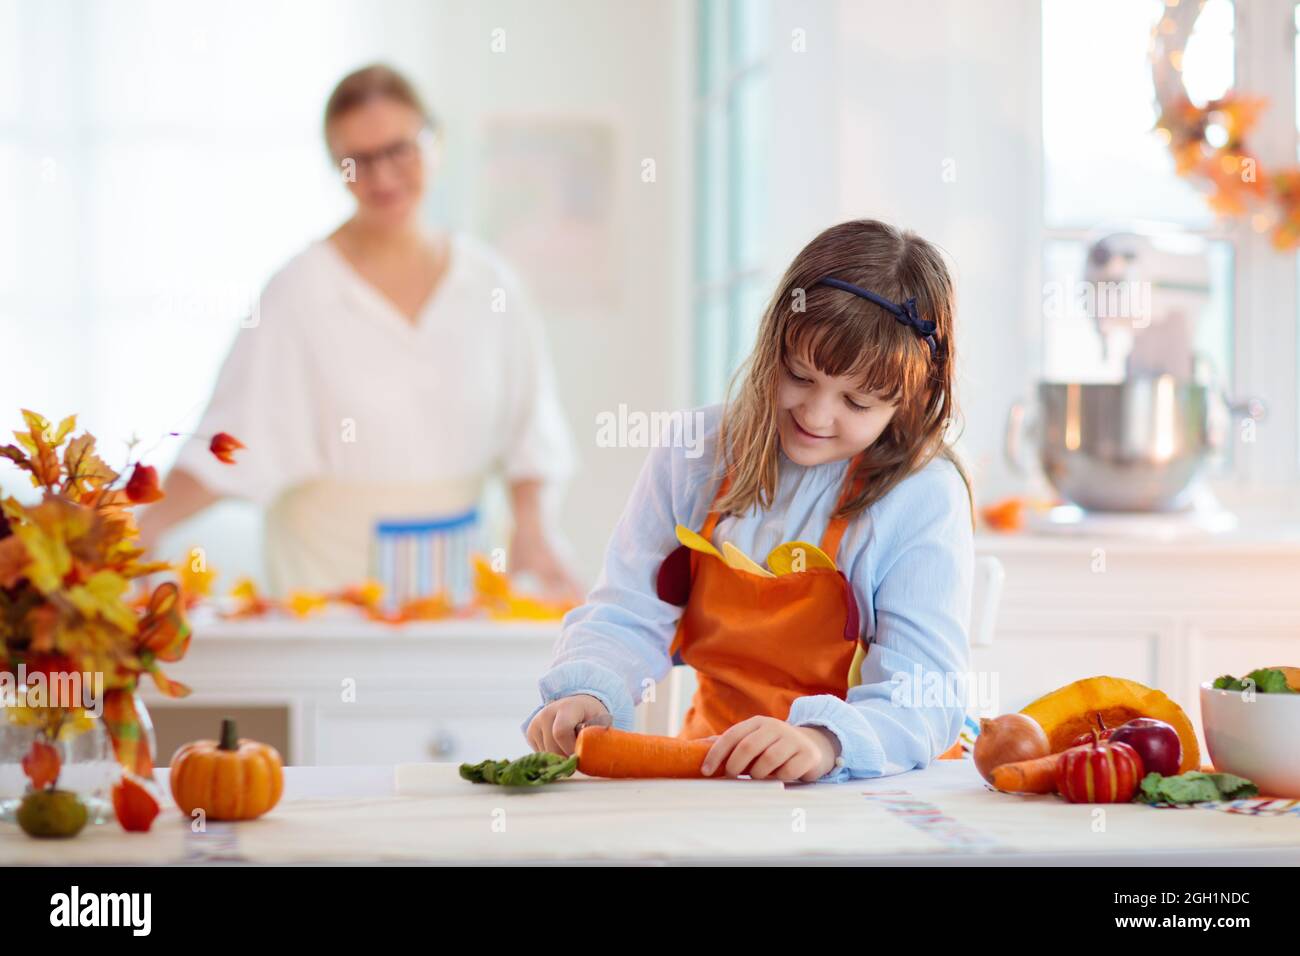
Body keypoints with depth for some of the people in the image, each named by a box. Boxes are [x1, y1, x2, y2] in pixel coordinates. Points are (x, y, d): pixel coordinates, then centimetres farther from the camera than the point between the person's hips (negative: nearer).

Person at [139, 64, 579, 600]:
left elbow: (527, 425, 7)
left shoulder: (486, 281, 2)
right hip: (333, 562, -3)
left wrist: (531, 529, -5)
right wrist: (143, 529, -24)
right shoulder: (302, 288, -9)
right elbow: (234, 439, -14)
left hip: (453, 553, 3)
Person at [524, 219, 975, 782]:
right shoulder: (695, 457, 2)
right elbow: (626, 618, 3)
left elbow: (925, 700, -18)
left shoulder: (925, 498, -11)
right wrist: (587, 693, -19)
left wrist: (826, 741, -38)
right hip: (711, 781, 2)